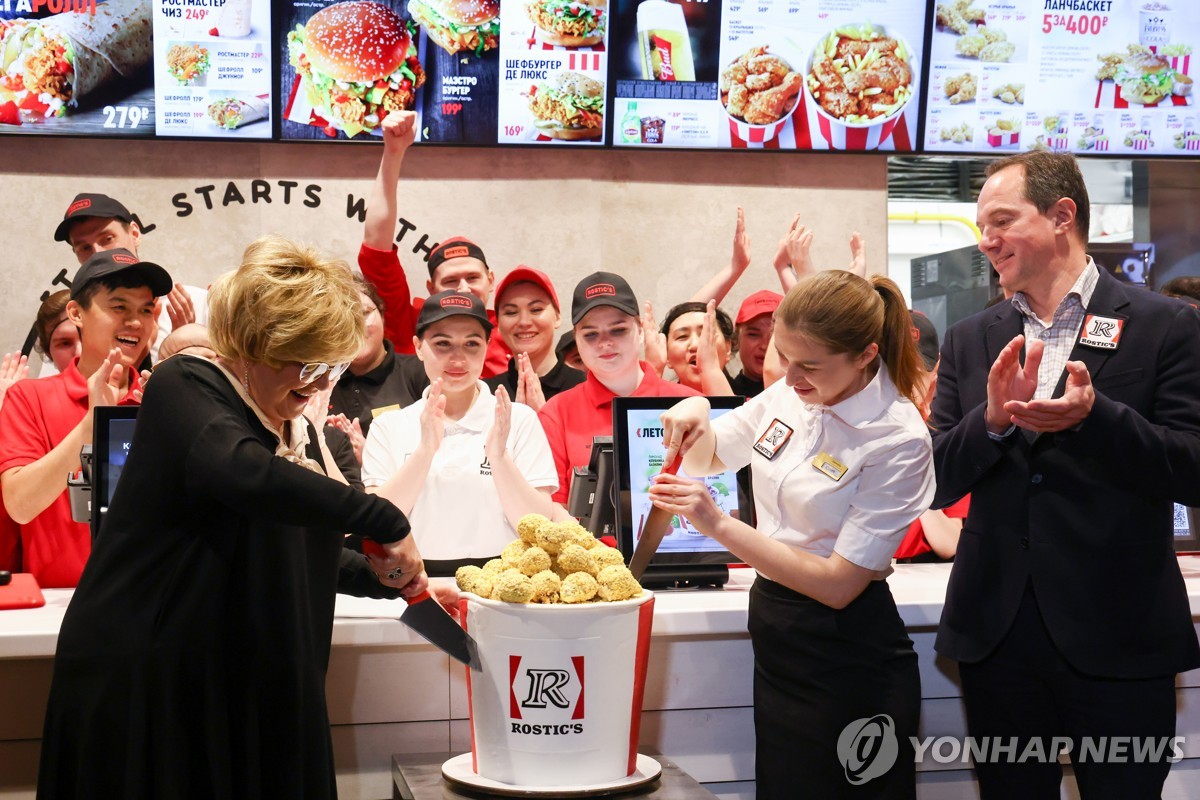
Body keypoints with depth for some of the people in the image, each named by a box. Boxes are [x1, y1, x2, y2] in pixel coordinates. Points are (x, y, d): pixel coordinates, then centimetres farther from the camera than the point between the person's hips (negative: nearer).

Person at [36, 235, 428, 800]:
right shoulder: (184, 387, -12)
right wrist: (385, 520, -31)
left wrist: (387, 578, 7)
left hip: (251, 685, 7)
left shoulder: (298, 430, 13)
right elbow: (246, 475, -33)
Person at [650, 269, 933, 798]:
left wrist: (718, 525, -25)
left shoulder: (898, 441, -19)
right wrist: (694, 410, -7)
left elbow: (838, 584, -22)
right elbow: (710, 456, 17)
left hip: (845, 662, -6)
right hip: (775, 634, 6)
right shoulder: (790, 394, -1)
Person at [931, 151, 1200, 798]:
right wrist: (993, 419, -16)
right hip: (997, 638, 3)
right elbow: (937, 485, 3)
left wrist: (1093, 416, -24)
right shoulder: (970, 342, 8)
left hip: (1117, 643, -3)